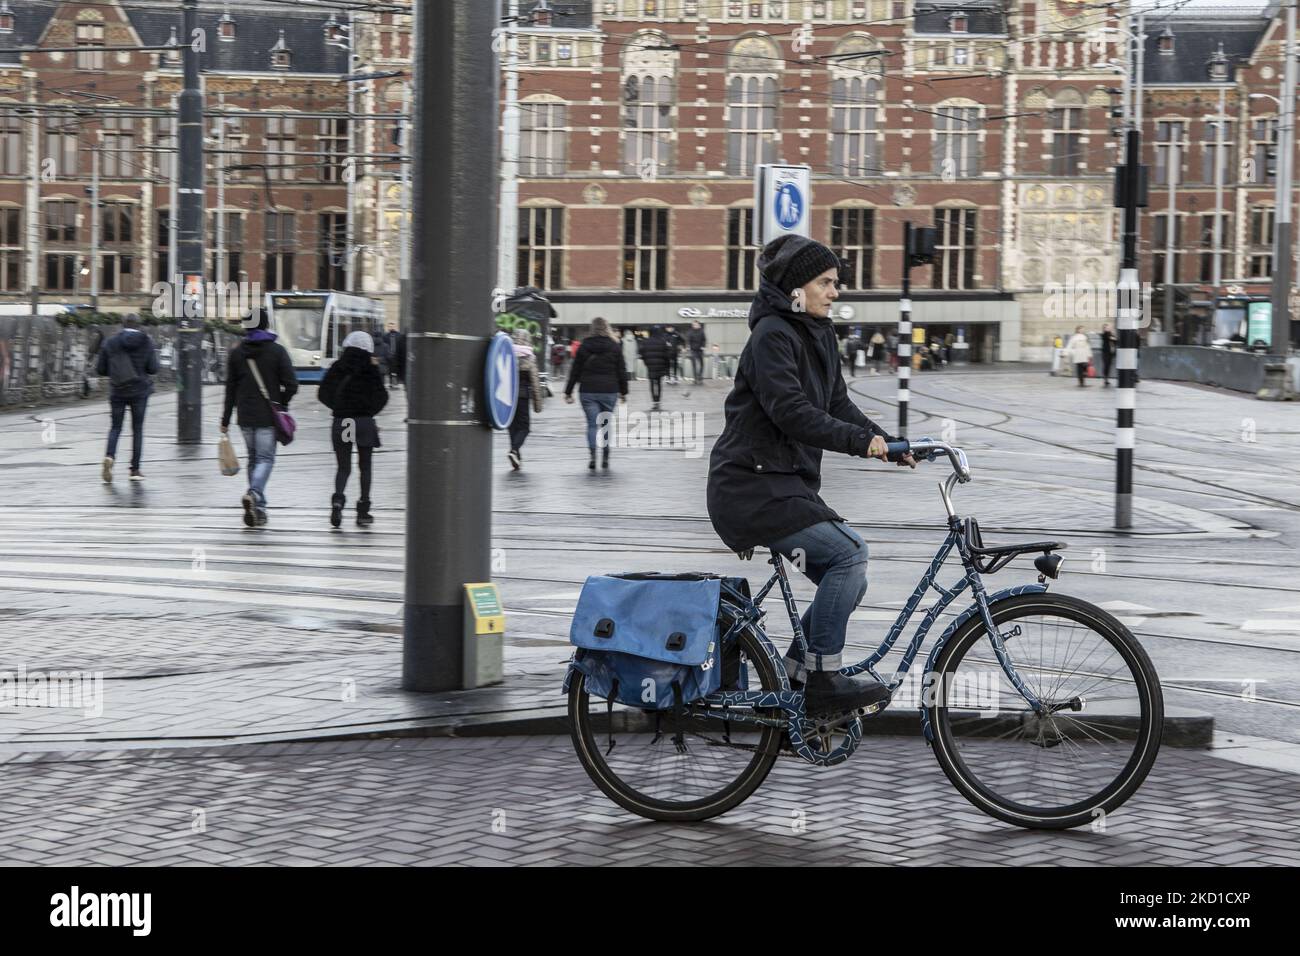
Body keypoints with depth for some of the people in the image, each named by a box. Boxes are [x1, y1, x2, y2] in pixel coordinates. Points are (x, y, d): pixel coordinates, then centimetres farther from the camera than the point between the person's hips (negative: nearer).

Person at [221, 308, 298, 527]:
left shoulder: (236, 353, 4)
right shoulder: (277, 351, -6)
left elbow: (230, 388, 5)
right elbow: (291, 385, -10)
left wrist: (226, 420, 9)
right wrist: (282, 403, 10)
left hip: (245, 416, 4)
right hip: (268, 417, -4)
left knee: (254, 458, 15)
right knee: (265, 458, -1)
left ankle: (258, 508, 14)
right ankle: (254, 493, -28)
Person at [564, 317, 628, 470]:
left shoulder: (584, 346, 1)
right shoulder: (614, 347, 2)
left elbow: (575, 371, 2)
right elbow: (621, 371, 5)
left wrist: (568, 392, 7)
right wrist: (623, 392, 15)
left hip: (588, 391, -1)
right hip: (609, 391, 1)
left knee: (592, 424, -1)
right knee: (606, 424, 12)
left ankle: (593, 455, -21)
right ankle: (605, 458, 13)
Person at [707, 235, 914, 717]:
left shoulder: (820, 335, 16)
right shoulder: (772, 334, -13)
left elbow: (838, 405, 15)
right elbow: (791, 412, -23)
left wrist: (888, 442, 1)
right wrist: (861, 441, -26)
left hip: (788, 484, 10)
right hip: (751, 486, -10)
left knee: (848, 580, 4)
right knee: (848, 552, -20)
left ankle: (792, 678, 12)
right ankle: (823, 679, -15)